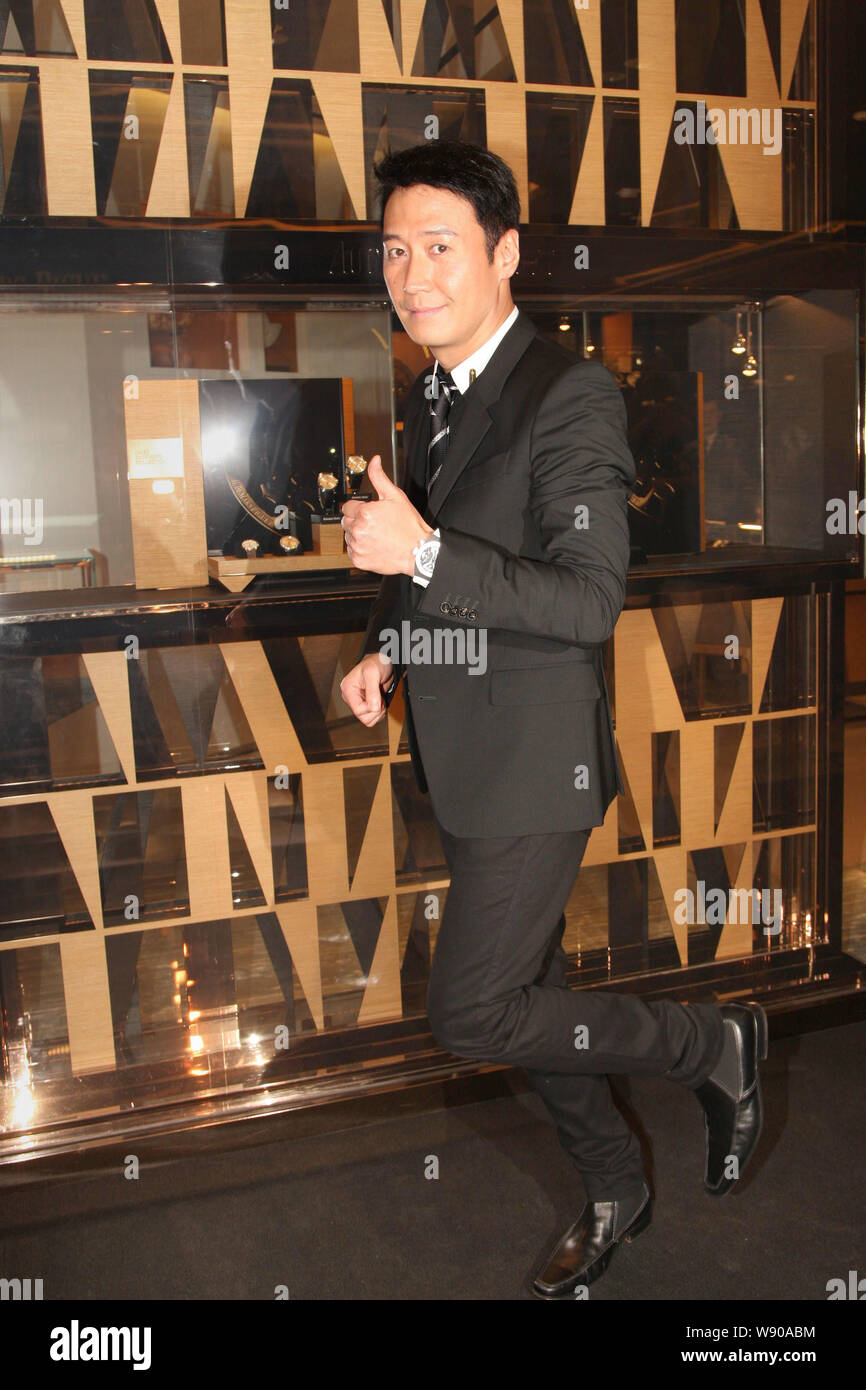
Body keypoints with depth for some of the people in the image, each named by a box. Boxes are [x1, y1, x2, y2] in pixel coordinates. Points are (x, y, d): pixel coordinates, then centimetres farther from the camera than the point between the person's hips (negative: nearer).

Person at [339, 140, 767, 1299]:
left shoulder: (569, 394, -15)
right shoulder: (431, 399, 11)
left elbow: (590, 599, -22)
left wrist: (424, 553, -28)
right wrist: (384, 649, 3)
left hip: (536, 762, -8)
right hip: (464, 761, 8)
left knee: (472, 1016, -6)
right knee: (526, 997, 18)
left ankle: (716, 1044, 16)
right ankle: (615, 1193, 40)